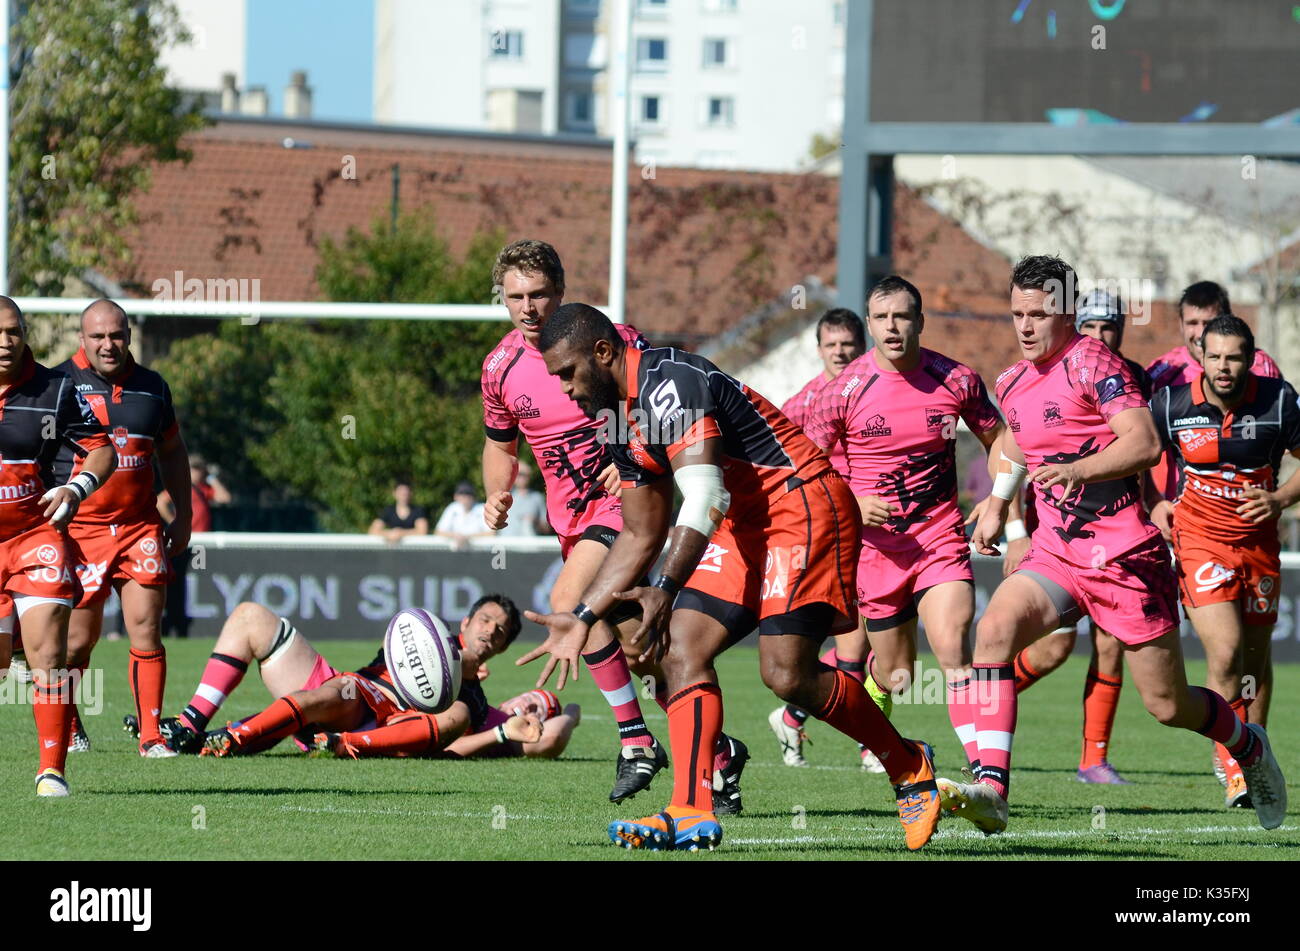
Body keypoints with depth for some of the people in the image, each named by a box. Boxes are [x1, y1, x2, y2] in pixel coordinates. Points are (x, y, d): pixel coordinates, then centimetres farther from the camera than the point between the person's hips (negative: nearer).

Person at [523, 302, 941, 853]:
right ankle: (692, 812, -14)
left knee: (786, 674, -18)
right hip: (742, 527, 10)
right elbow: (640, 537, 22)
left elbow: (705, 499, -29)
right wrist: (582, 617, 16)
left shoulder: (668, 384, -19)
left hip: (803, 503, -10)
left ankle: (909, 767, 2)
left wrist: (664, 591, -38)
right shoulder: (620, 420, 13)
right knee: (681, 647, -7)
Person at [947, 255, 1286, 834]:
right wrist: (997, 505, 22)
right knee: (994, 629, -25)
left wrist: (1077, 469, -37)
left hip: (1124, 556, -6)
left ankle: (1249, 747, 37)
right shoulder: (1012, 383, 11)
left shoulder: (1092, 362, -12)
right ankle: (990, 789, -33)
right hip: (1055, 552, 6)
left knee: (1167, 705, 3)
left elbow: (1145, 443, -24)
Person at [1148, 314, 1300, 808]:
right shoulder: (1172, 404, -11)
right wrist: (1154, 504, -8)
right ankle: (1231, 766, -6)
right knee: (1225, 652, -18)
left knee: (1256, 657, 11)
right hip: (1199, 540, -2)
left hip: (1259, 541, 2)